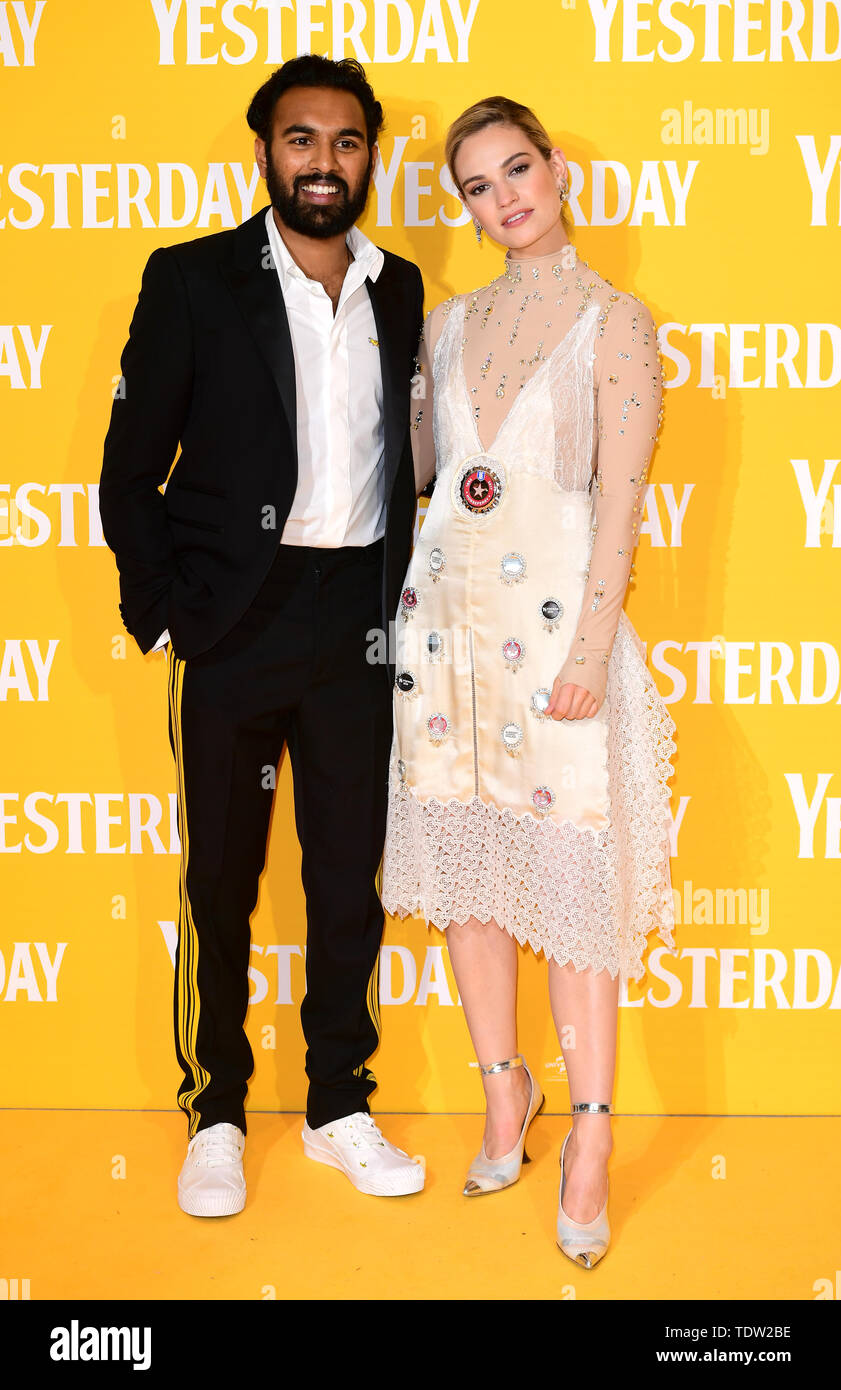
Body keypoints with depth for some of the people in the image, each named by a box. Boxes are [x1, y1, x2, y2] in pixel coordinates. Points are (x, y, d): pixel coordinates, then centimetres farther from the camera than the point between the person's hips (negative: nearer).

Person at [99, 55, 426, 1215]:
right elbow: (130, 470, -1)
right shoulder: (192, 280, -2)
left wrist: (403, 599, 4)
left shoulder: (399, 290, 10)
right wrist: (164, 615, -7)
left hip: (357, 629, 3)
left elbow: (405, 455, 13)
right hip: (235, 628, -3)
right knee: (218, 884, 7)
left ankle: (341, 1107, 26)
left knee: (351, 879, 11)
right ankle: (215, 1119, 22)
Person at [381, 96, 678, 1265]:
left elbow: (620, 504, -9)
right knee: (464, 862, 10)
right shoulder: (447, 323, 11)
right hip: (443, 617, 5)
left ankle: (591, 1138, 10)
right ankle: (505, 1092, 27)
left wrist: (589, 652, -15)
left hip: (554, 621, -5)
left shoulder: (617, 323, -3)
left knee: (570, 873, -1)